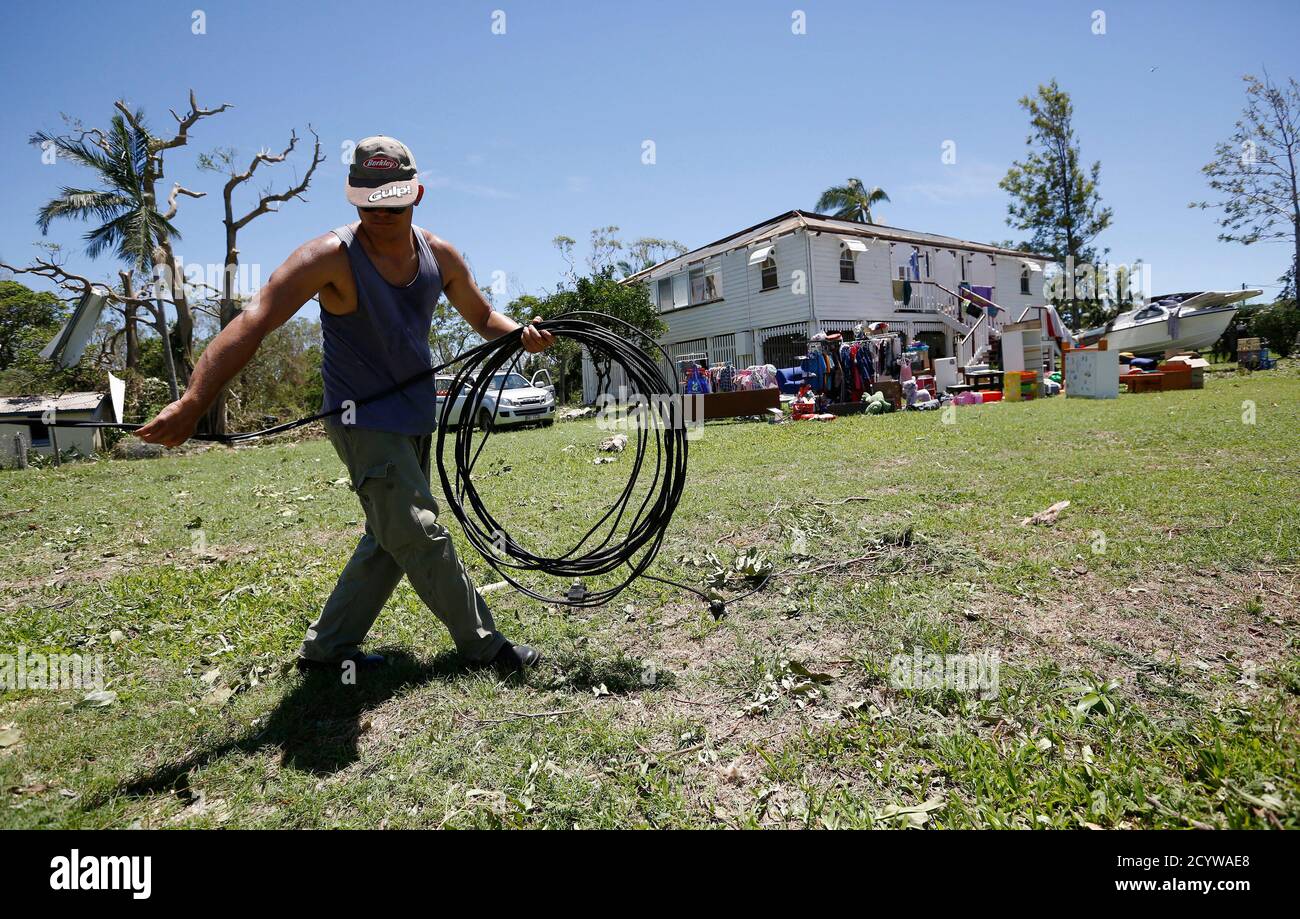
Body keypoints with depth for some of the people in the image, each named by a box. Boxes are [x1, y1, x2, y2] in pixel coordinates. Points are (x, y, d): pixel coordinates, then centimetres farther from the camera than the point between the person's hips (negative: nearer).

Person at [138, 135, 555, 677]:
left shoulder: (440, 255, -2)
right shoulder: (332, 256, -20)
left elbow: (482, 316, 12)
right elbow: (253, 323, -30)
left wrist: (520, 334, -11)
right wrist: (194, 401, -42)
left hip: (417, 416, 7)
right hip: (364, 419, -7)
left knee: (392, 539, 14)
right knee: (421, 535, -8)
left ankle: (327, 647, 29)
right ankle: (482, 645, 9)